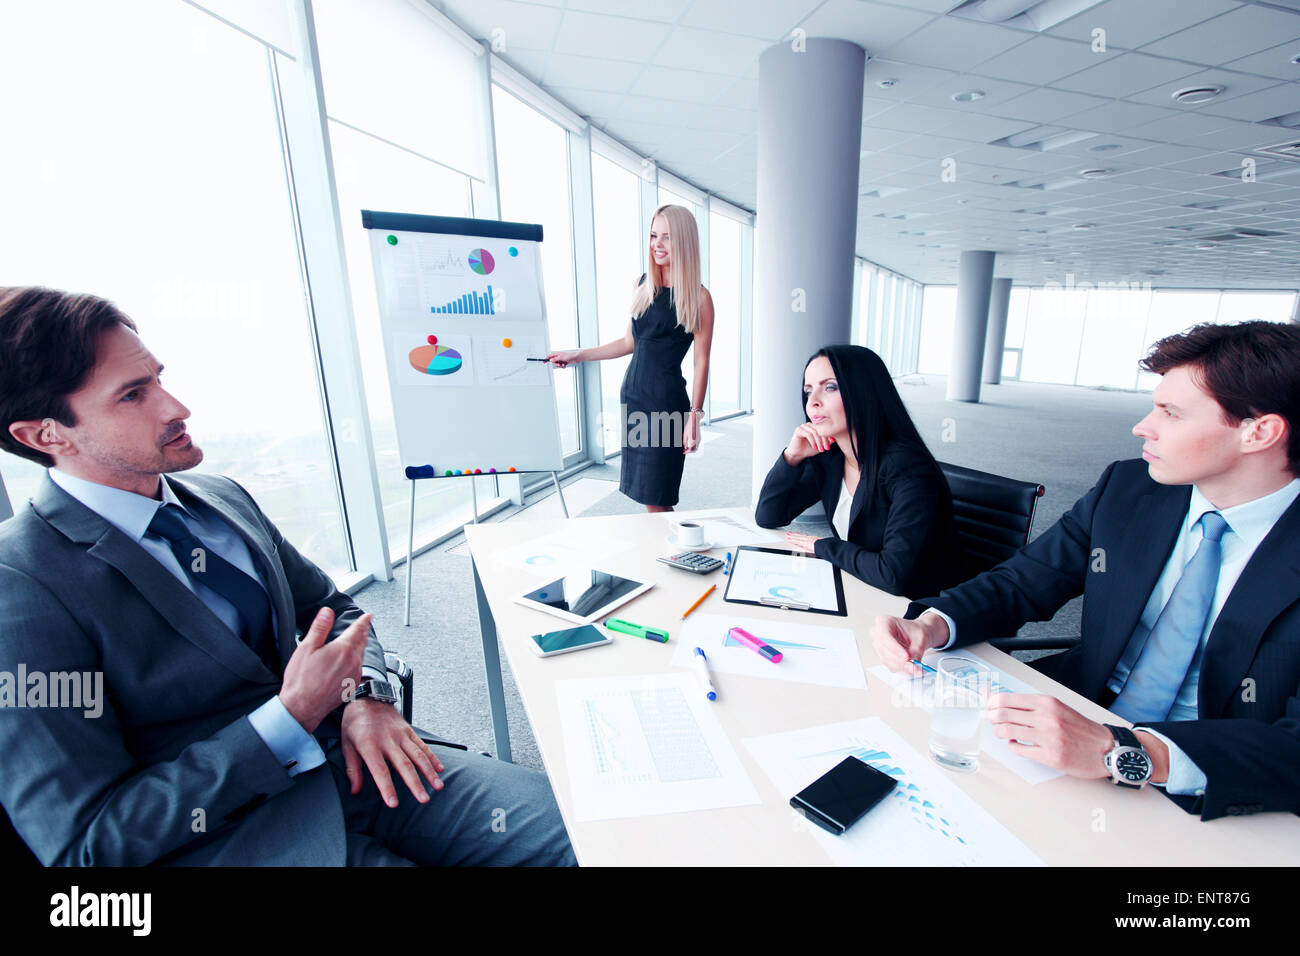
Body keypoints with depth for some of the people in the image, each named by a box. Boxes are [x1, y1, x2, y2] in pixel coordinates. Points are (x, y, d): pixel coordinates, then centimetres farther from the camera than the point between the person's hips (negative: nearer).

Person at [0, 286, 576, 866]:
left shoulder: (224, 498, 7)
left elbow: (335, 609, 15)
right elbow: (85, 843, -14)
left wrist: (365, 696, -4)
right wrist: (292, 715, -19)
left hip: (347, 758, 6)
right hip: (229, 833, -5)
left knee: (567, 829, -7)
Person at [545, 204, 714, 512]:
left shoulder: (699, 298, -5)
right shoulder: (643, 284, 11)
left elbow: (701, 362, -6)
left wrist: (694, 416, -12)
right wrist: (576, 356, 18)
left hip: (667, 401, -6)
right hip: (632, 394, 6)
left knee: (655, 501, -4)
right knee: (640, 490, 7)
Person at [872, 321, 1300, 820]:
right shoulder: (1126, 489, -2)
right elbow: (1019, 583, -1)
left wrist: (1122, 751, -38)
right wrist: (930, 624, -21)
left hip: (1204, 805, -4)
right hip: (1075, 720, 4)